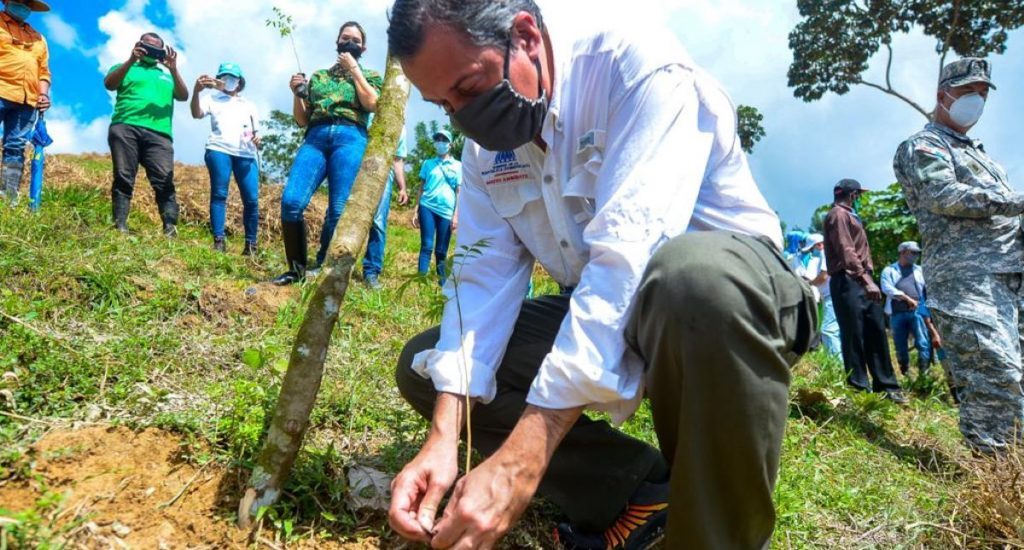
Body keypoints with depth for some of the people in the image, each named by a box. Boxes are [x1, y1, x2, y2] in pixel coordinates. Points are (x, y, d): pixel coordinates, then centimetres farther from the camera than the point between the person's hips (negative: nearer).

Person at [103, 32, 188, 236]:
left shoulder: (167, 76, 30)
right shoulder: (126, 68, 24)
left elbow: (183, 97, 12)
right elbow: (109, 84, 4)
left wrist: (173, 70, -1)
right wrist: (130, 61, -5)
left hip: (159, 133, 1)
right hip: (125, 128, -1)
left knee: (164, 181, -14)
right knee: (123, 179, -9)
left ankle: (170, 228, -23)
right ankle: (120, 227, -13)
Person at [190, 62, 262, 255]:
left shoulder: (249, 105, 30)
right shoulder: (212, 98, 21)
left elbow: (255, 131, 26)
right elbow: (196, 114, 1)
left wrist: (257, 139, 0)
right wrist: (197, 91, -17)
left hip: (246, 154, 2)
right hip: (219, 149, -2)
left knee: (252, 199, -9)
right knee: (219, 194, -12)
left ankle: (250, 245, -5)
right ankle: (219, 241, -16)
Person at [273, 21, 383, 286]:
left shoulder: (371, 76, 21)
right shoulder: (318, 76, 27)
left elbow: (372, 104, -2)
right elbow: (302, 120, 24)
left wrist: (353, 70, 5)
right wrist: (297, 94, 7)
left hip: (350, 139, -2)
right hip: (315, 139, 3)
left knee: (339, 211, -14)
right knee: (291, 201, -18)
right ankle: (297, 269, -6)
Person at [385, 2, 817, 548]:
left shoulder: (638, 65, -22)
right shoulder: (487, 139, -1)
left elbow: (628, 259, -34)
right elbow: (484, 274, -9)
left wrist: (521, 460, -39)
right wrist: (443, 437, -24)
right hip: (596, 312, 6)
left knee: (693, 273, -41)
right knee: (424, 366, 0)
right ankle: (637, 489, -4)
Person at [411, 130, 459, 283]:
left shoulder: (458, 166, 10)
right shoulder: (428, 164, 13)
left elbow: (459, 192, 7)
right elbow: (421, 187, 14)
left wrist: (456, 215, -1)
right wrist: (415, 211, 8)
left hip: (446, 211, 0)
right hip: (427, 207, 0)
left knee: (441, 251, 2)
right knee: (427, 246, -9)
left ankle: (443, 283, 8)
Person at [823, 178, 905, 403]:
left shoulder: (849, 215, 26)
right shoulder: (838, 215, -6)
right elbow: (846, 250, -19)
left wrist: (867, 278, 14)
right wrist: (866, 280, -28)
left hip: (861, 281, 10)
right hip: (848, 281, -10)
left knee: (876, 333, 11)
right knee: (854, 336, -6)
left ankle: (885, 385, 17)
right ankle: (859, 388, -1)